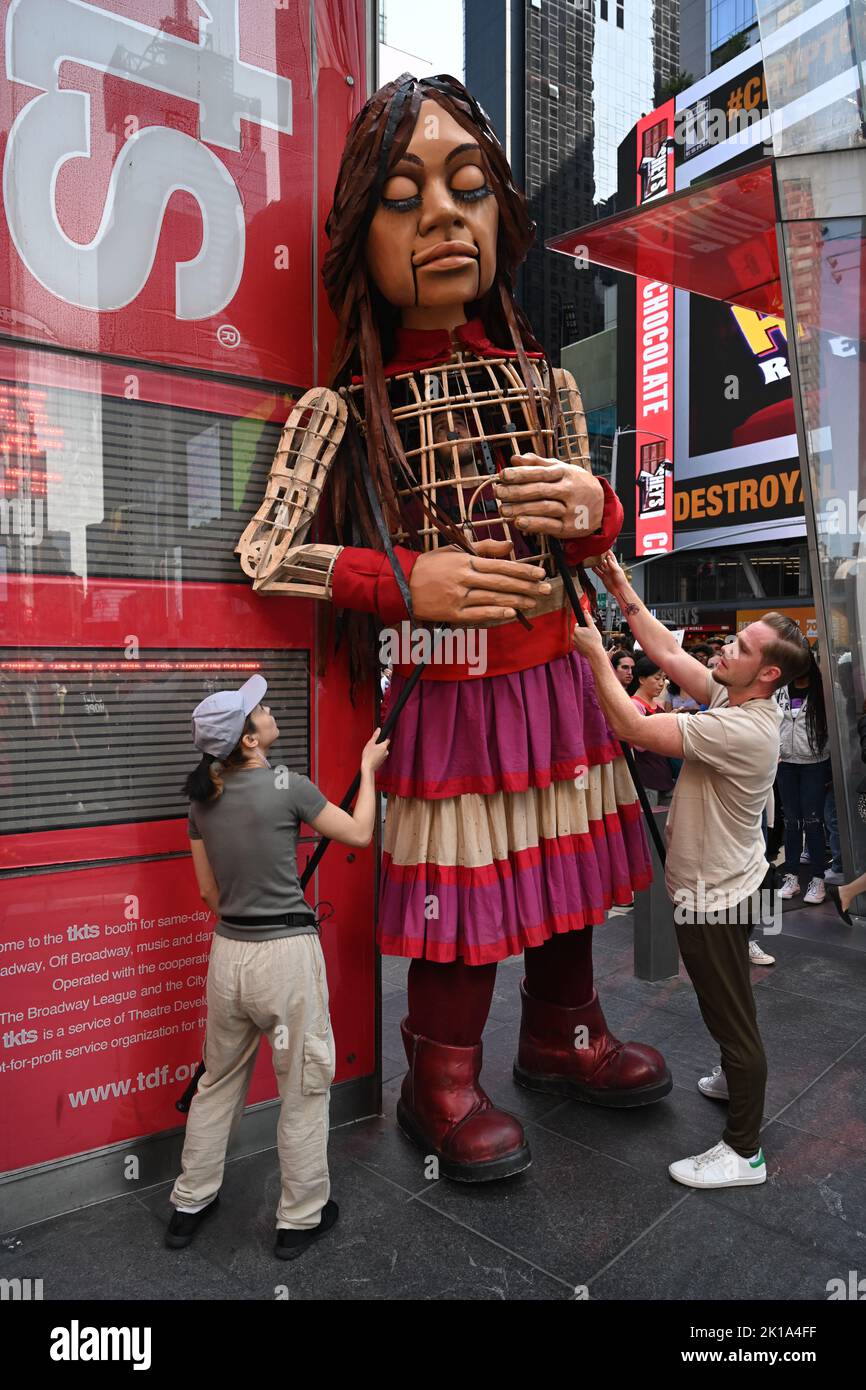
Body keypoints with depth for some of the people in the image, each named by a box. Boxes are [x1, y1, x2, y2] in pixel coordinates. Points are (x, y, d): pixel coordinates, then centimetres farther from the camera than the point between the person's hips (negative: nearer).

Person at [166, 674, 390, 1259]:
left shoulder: (203, 798, 2)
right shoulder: (286, 785, -15)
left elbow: (210, 890, 9)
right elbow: (359, 834, -3)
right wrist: (368, 769, 9)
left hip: (227, 951, 6)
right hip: (287, 953, -6)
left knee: (219, 1081, 22)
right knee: (304, 1088, 12)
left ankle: (190, 1207, 36)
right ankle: (301, 1219, 25)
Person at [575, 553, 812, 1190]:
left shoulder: (741, 730, -31)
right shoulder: (736, 699, -2)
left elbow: (632, 726, -32)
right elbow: (668, 653, 4)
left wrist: (595, 652, -23)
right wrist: (622, 591, -1)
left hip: (717, 897, -10)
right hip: (722, 884, 10)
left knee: (733, 1016, 5)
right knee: (729, 1006, 29)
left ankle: (744, 1151, 21)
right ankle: (739, 1079, 52)